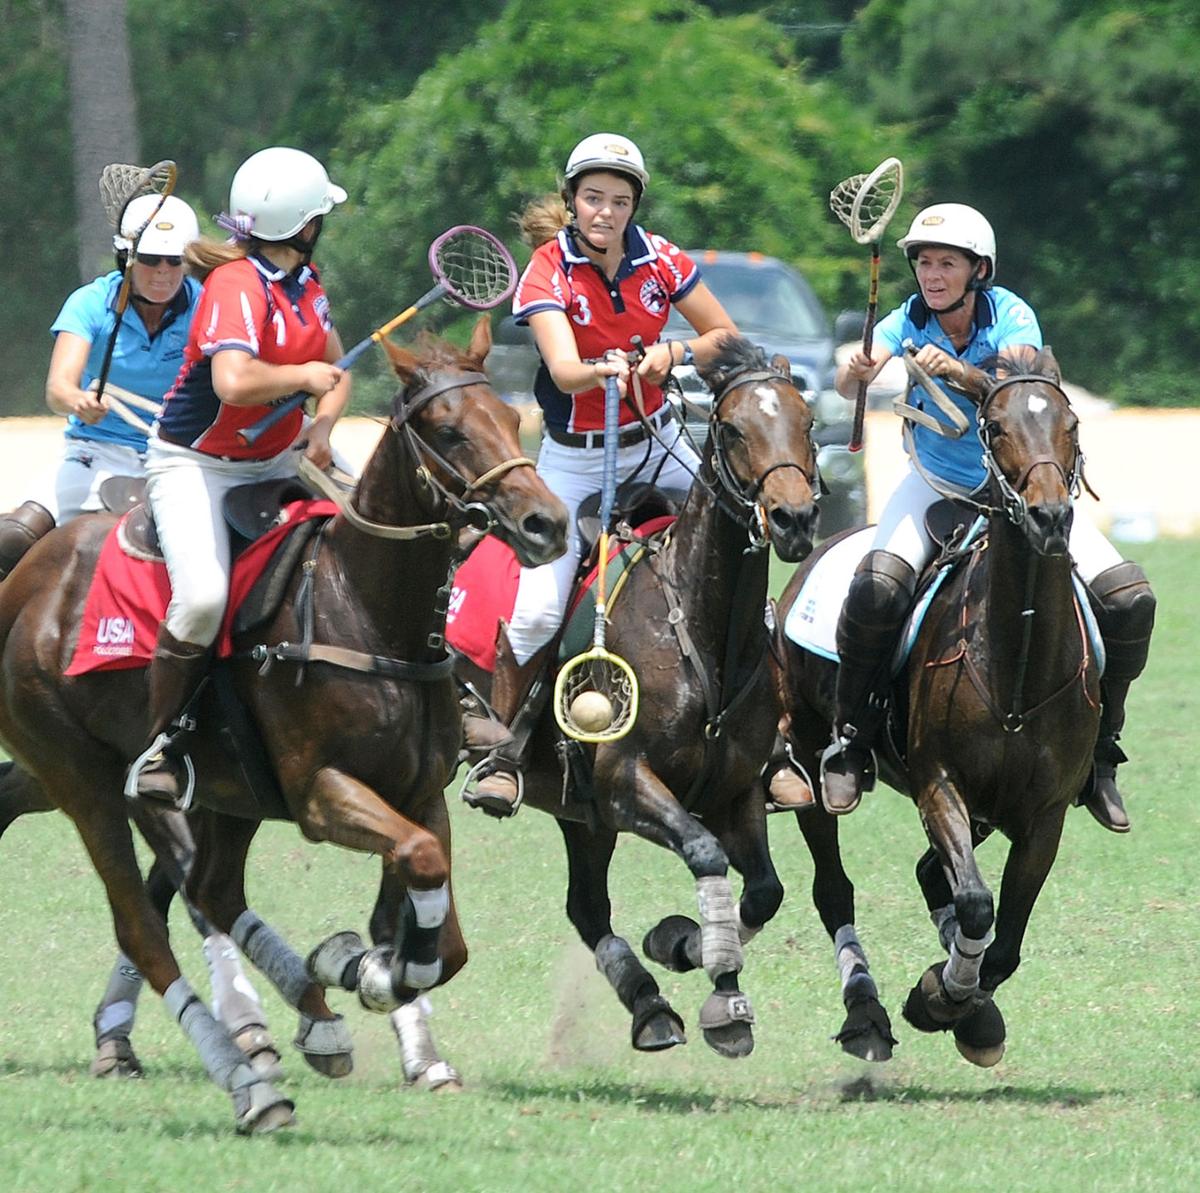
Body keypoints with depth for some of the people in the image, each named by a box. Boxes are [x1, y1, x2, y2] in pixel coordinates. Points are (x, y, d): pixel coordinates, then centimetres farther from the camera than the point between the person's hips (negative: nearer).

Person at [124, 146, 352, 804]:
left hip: (278, 459, 8)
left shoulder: (303, 280, 5)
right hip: (196, 464, -8)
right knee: (202, 596, -28)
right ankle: (161, 742, -10)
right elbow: (234, 383, -39)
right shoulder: (236, 287, -23)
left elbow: (335, 370, 16)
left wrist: (322, 425, -5)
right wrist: (304, 376, -22)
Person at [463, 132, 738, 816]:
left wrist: (674, 354, -17)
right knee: (538, 611, -16)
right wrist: (604, 371, -50)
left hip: (656, 442, 3)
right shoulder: (549, 271, -14)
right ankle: (501, 750, 4)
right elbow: (564, 370, -28)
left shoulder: (659, 260, -5)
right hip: (575, 457, -3)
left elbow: (727, 336, 3)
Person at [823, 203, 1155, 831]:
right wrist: (856, 372, -49)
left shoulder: (1011, 316, -14)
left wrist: (959, 373, -51)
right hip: (936, 487, 0)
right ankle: (850, 739, -12)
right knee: (878, 584, -31)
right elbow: (848, 383, -25)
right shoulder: (909, 323, -10)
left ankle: (1097, 753, 4)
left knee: (1128, 598, -15)